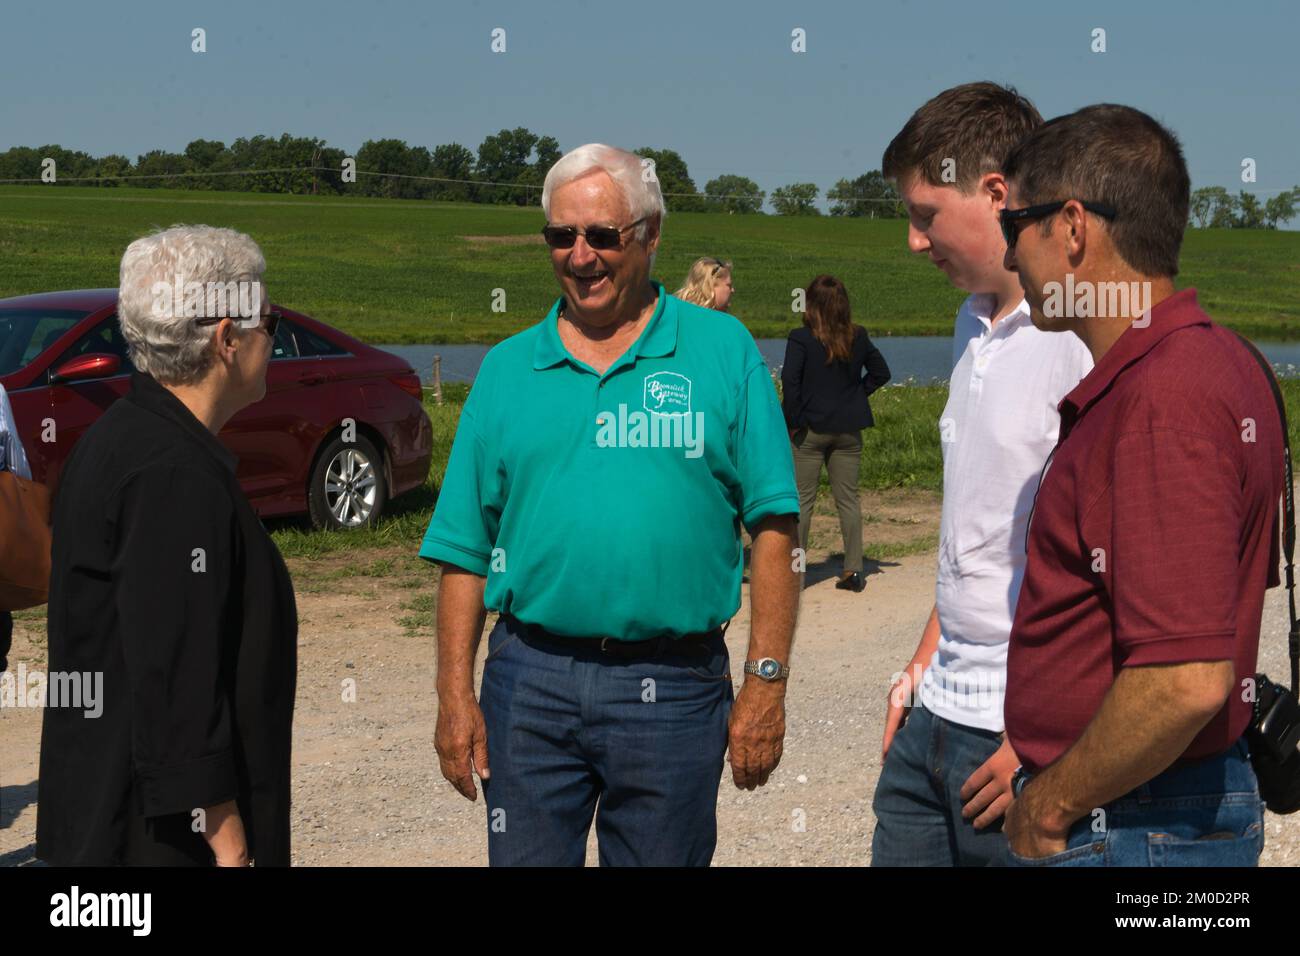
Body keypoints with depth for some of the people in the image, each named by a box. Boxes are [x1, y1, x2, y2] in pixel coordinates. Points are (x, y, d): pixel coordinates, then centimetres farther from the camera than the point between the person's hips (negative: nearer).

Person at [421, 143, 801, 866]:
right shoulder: (507, 370, 8)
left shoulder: (723, 350, 2)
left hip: (674, 691, -1)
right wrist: (456, 695, 1)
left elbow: (774, 527, -2)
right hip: (530, 680, 2)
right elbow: (465, 552, 8)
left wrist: (767, 682, -7)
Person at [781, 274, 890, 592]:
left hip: (810, 429, -4)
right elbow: (880, 372, 11)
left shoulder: (801, 338, -12)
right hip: (848, 429, 4)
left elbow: (790, 381, -17)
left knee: (802, 500, 3)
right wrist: (856, 395, 13)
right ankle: (852, 569, 10)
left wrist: (792, 421, -9)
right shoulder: (858, 337, 3)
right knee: (848, 500, 9)